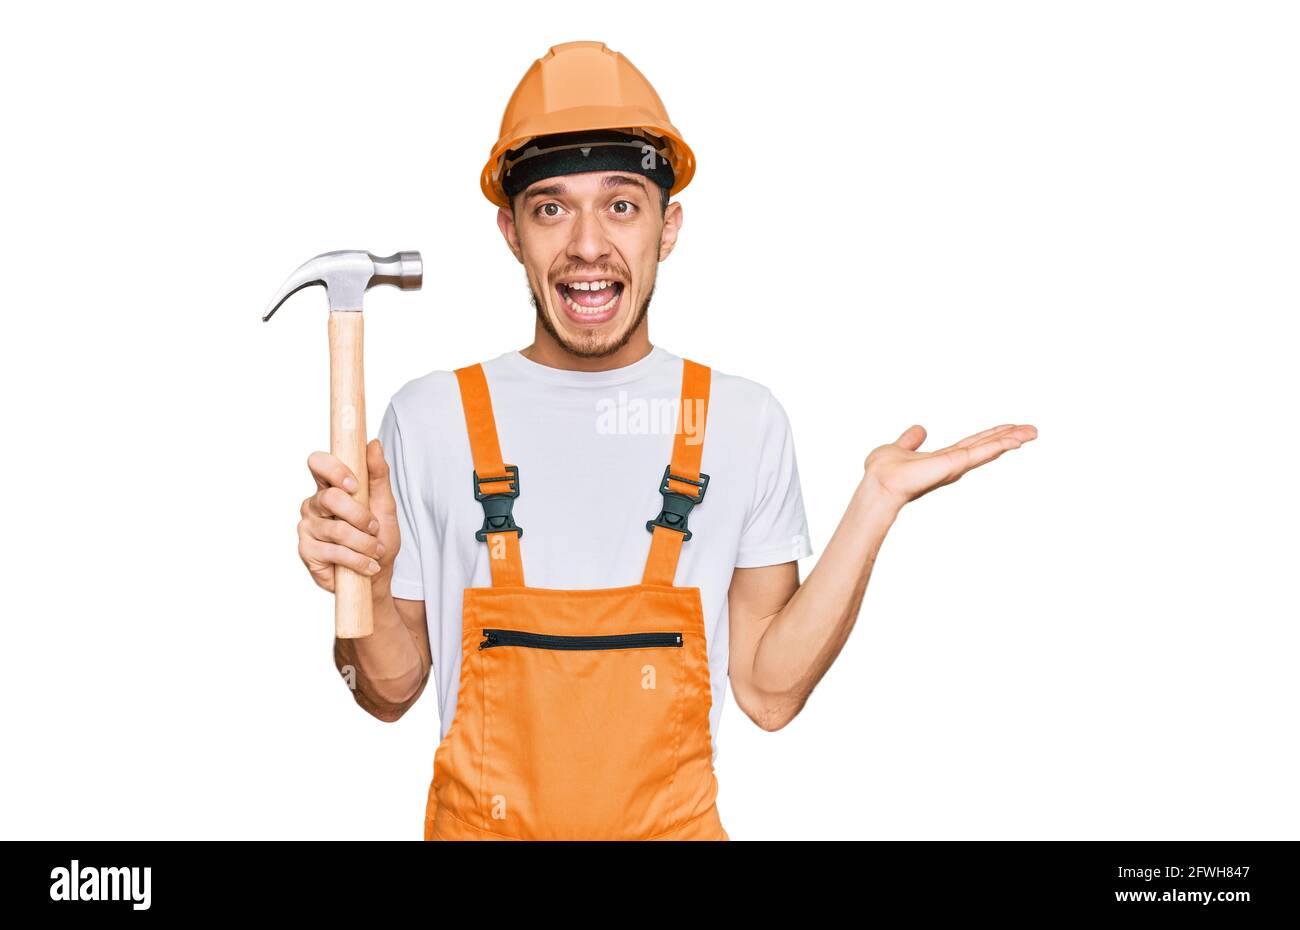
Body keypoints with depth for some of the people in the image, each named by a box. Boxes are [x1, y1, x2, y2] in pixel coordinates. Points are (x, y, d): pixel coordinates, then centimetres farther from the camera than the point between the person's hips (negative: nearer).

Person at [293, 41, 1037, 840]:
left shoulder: (745, 421, -5)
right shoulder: (428, 418, -7)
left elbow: (768, 690, -6)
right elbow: (394, 693, -2)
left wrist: (874, 506, -12)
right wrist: (364, 588, -21)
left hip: (675, 822, 1)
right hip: (481, 821, 0)